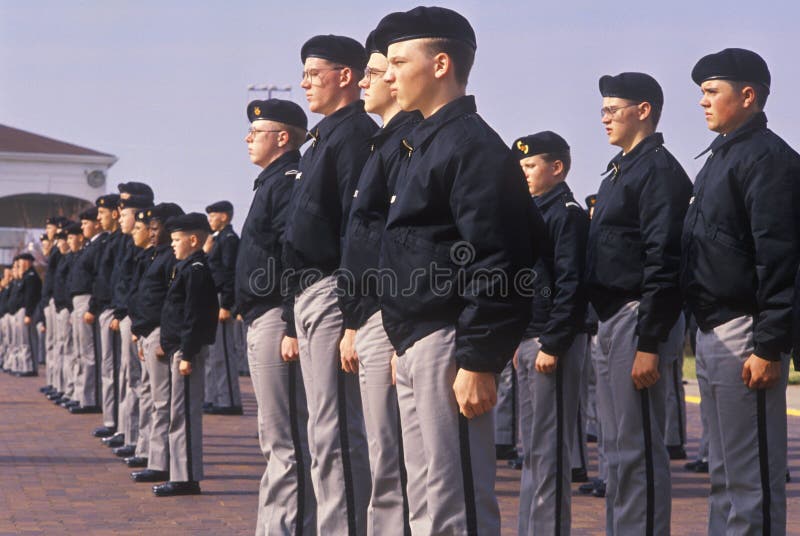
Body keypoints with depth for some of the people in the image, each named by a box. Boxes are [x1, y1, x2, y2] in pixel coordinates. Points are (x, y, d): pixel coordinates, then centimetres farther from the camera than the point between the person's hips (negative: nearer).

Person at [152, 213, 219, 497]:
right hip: (180, 349, 10)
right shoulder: (187, 268, 17)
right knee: (182, 413, 12)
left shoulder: (196, 270, -13)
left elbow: (195, 316, -19)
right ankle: (183, 476, 17)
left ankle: (187, 479, -5)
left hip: (188, 349, -10)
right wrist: (169, 346, 20)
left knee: (183, 414, -8)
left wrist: (187, 355, -21)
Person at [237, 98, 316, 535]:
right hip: (261, 321, 11)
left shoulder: (288, 183, -12)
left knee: (284, 440, -9)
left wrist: (292, 329, -24)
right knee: (278, 439, 15)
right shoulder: (273, 183, 20)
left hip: (276, 322, -11)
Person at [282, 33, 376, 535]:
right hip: (310, 293, 11)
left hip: (333, 294, -11)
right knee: (328, 430, 14)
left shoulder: (356, 134, -11)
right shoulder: (327, 136, 20)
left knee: (335, 433, -10)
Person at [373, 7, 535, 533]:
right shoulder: (424, 144, 19)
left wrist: (477, 362, -22)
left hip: (448, 346, -10)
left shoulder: (474, 146, -12)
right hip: (416, 345, 10)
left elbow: (495, 266, -19)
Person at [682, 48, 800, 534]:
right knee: (723, 473, 15)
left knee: (752, 475, -5)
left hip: (744, 334, -10)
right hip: (711, 331, 10)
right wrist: (703, 329, 16)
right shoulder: (719, 157, 18)